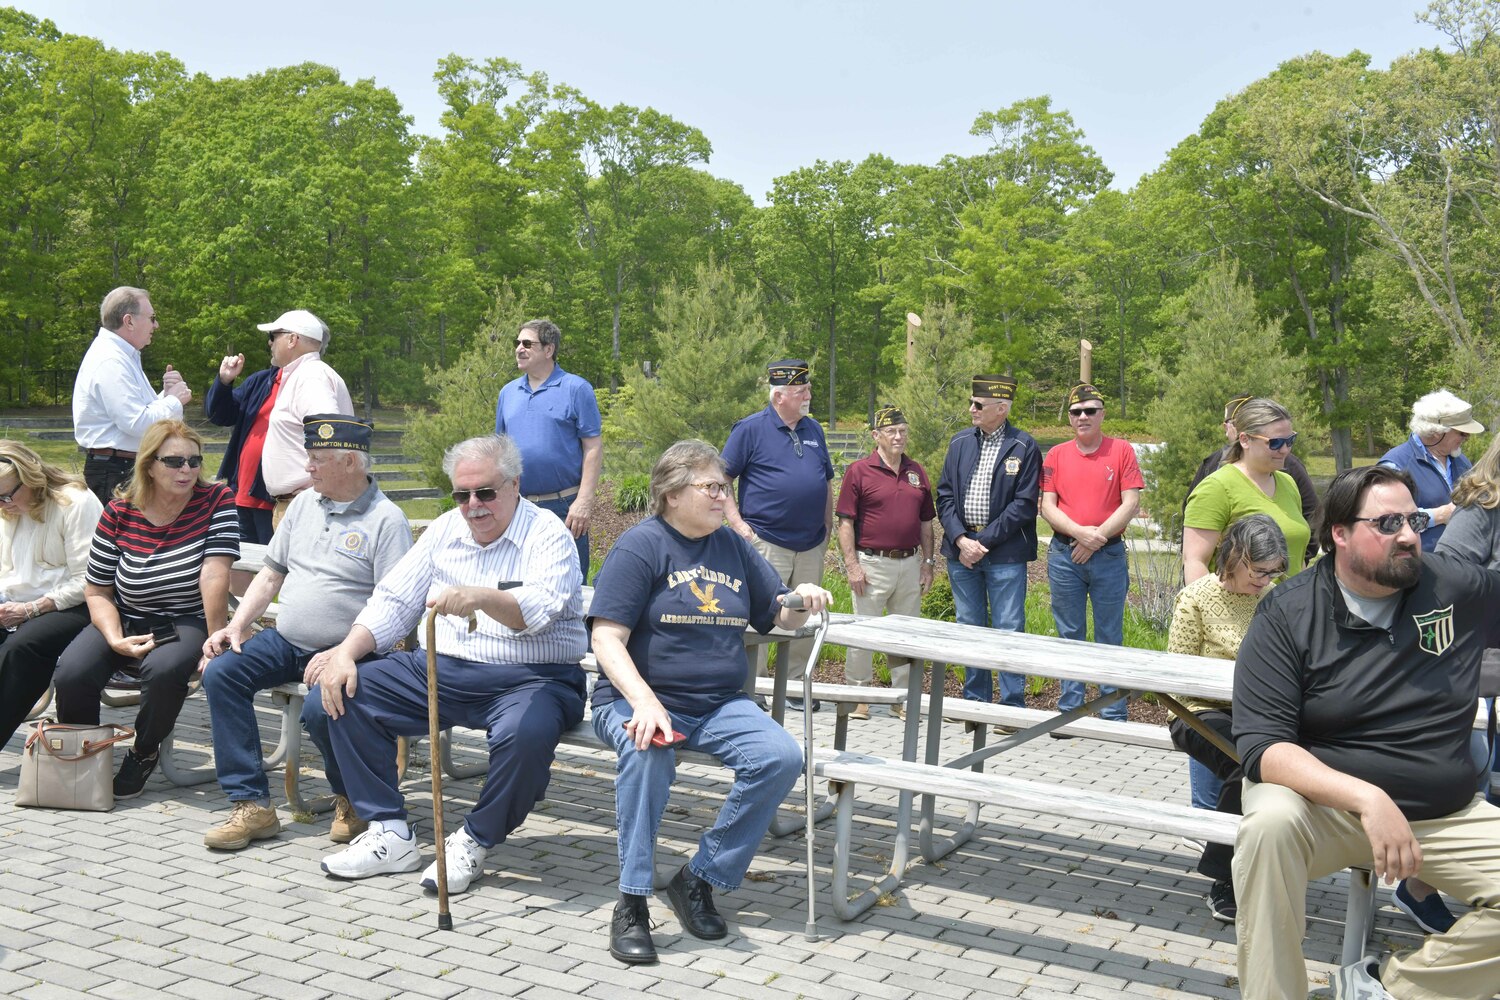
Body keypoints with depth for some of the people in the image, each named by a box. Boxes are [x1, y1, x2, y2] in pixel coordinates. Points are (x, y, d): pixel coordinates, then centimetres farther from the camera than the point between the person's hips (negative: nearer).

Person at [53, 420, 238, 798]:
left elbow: (215, 575, -17)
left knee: (164, 669, -35)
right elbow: (97, 592, 2)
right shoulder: (119, 513, -2)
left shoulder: (216, 500, -8)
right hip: (125, 621, 3)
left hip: (187, 623, -2)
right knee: (72, 673, -23)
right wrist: (116, 640, -15)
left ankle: (143, 754, -4)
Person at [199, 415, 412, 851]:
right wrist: (235, 627, 5)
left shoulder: (386, 519, -10)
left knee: (319, 708, -32)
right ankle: (252, 804, -10)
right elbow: (272, 573, 19)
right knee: (220, 672, -12)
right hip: (286, 641, 7)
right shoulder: (304, 503, 13)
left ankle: (351, 800, 1)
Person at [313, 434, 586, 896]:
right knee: (348, 690, -9)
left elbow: (538, 609, -23)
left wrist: (481, 598, -43)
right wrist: (346, 651, -4)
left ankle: (474, 843, -11)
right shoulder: (445, 530, 14)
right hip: (441, 669, 6)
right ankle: (391, 833, -4)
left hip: (527, 679, -6)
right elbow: (394, 602, 12)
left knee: (526, 732, -37)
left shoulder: (547, 535, -5)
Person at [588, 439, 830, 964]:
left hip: (719, 705, 5)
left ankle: (700, 878, -8)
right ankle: (632, 902, -25)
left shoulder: (733, 547, 13)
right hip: (638, 698, -5)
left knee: (783, 757, -21)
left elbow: (776, 615, 21)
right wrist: (643, 701, -30)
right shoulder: (641, 545, -5)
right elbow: (607, 637, -14)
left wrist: (801, 603, -4)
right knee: (648, 751, -38)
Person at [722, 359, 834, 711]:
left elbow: (826, 481, 22)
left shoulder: (814, 430, 13)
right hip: (766, 542, -6)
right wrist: (738, 525, -11)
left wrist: (827, 524, 14)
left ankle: (795, 686, 20)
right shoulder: (750, 429, -5)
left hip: (811, 546, 6)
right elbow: (721, 480, -4)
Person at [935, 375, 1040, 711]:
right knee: (970, 629, 10)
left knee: (1009, 630, -3)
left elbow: (1024, 505, -9)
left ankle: (1012, 706, 6)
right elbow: (945, 495, 8)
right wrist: (961, 540, -7)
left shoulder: (1024, 447, -4)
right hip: (961, 549, 5)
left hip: (1004, 553, -4)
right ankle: (975, 702, 20)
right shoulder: (960, 443, 10)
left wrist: (983, 542, -12)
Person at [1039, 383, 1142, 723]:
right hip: (1064, 555, 2)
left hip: (1109, 554, -2)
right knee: (1070, 636, 7)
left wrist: (1098, 536, -11)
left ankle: (1114, 716, 9)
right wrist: (1080, 532, -12)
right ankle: (1069, 711, 15)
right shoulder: (1057, 455, 7)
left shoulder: (1121, 450, 2)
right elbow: (1047, 506, 3)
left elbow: (1131, 503, -3)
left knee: (1110, 636, 3)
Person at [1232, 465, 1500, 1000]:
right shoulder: (1287, 615, -9)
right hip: (1324, 801, -4)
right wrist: (1367, 798, -31)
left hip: (1446, 816, 4)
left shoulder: (1457, 586, 1)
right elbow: (1262, 748, -18)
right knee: (1271, 823, -35)